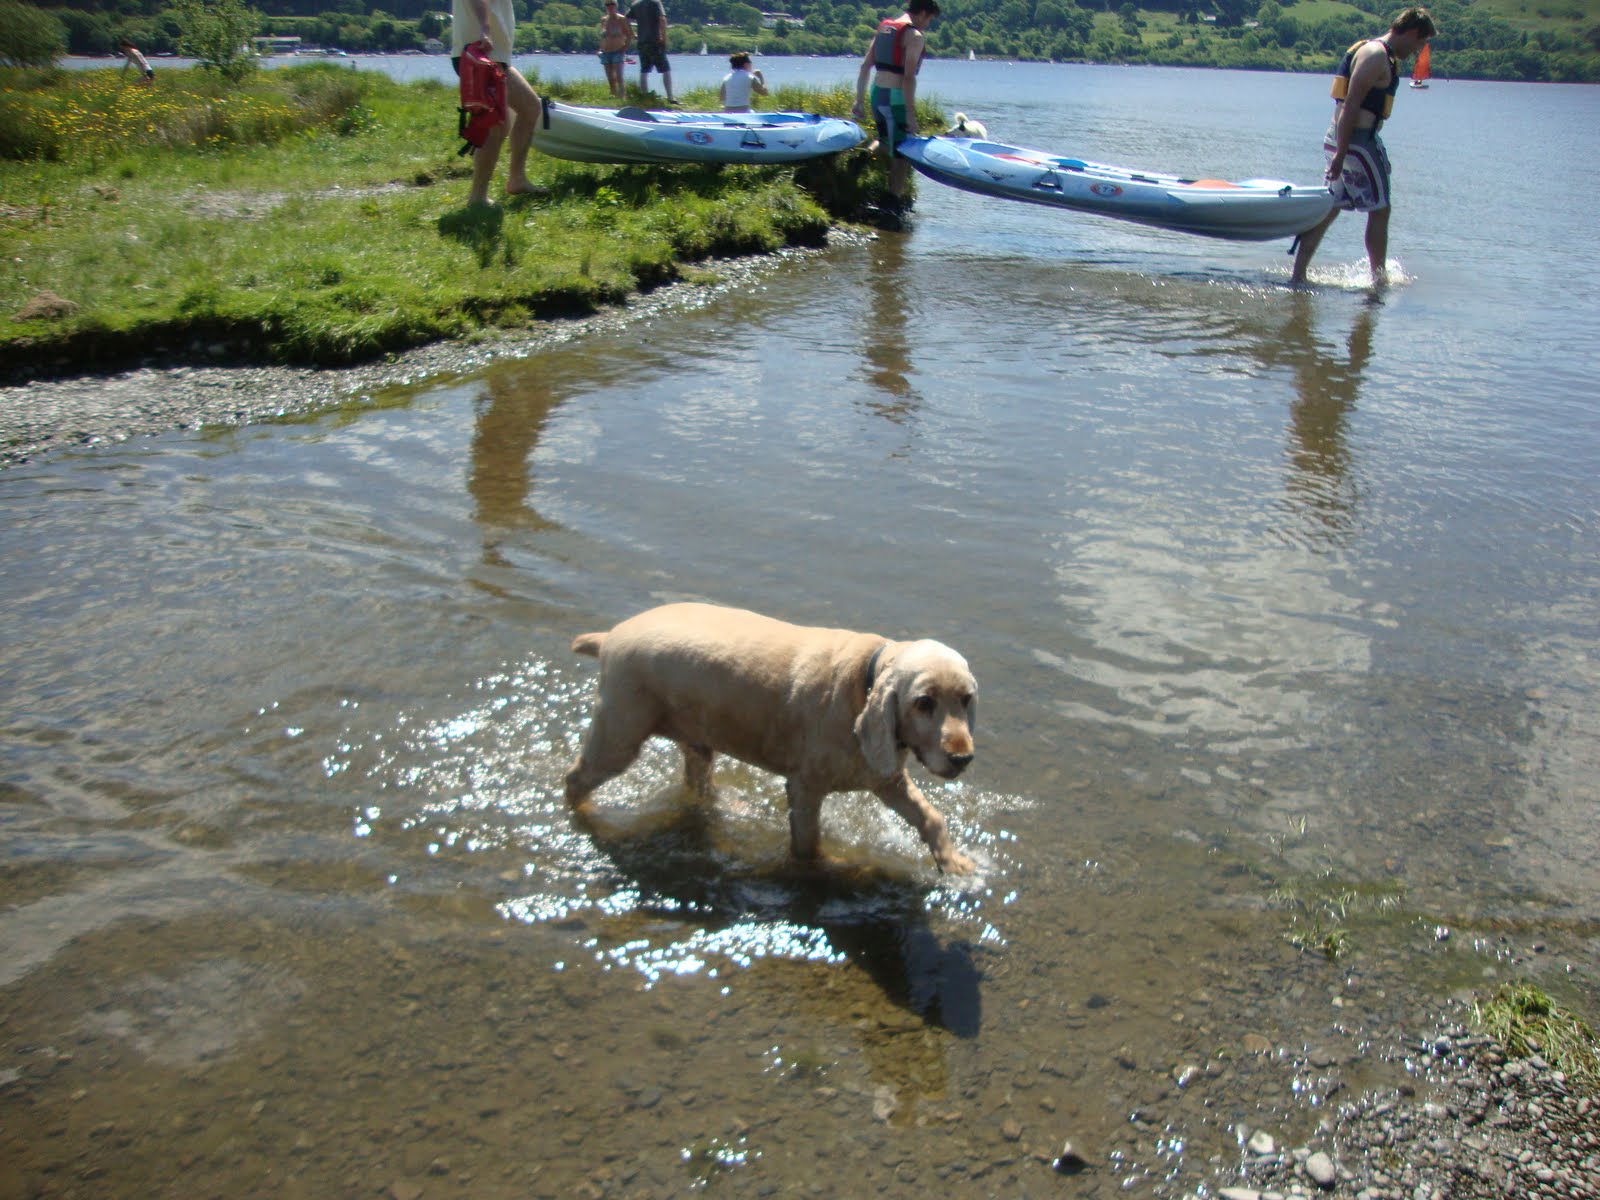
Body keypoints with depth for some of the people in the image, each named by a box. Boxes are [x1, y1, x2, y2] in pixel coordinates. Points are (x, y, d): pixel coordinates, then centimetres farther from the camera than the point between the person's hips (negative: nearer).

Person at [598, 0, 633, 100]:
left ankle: (621, 96, -17)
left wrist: (625, 48, -9)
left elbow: (630, 35, -1)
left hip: (618, 52, -5)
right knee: (610, 79, 6)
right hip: (605, 53, 5)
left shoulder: (621, 19, -3)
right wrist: (601, 49, 9)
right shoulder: (603, 20, 11)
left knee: (619, 77, -16)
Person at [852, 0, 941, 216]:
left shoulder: (883, 28, 12)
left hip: (877, 94, 7)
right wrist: (911, 113, -19)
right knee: (902, 151, 2)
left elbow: (865, 66, 12)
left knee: (886, 142, 30)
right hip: (896, 98, -7)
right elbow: (908, 77, -19)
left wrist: (860, 100, 16)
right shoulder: (914, 35, -11)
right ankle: (895, 202, 2)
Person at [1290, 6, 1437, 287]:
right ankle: (1379, 279, 8)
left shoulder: (1382, 55, 19)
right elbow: (1351, 104, -21)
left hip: (1342, 140, 10)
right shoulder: (1376, 55, -13)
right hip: (1357, 140, -10)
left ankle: (1298, 275, 7)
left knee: (1329, 208, 9)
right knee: (1379, 210, 0)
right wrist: (1341, 153, -25)